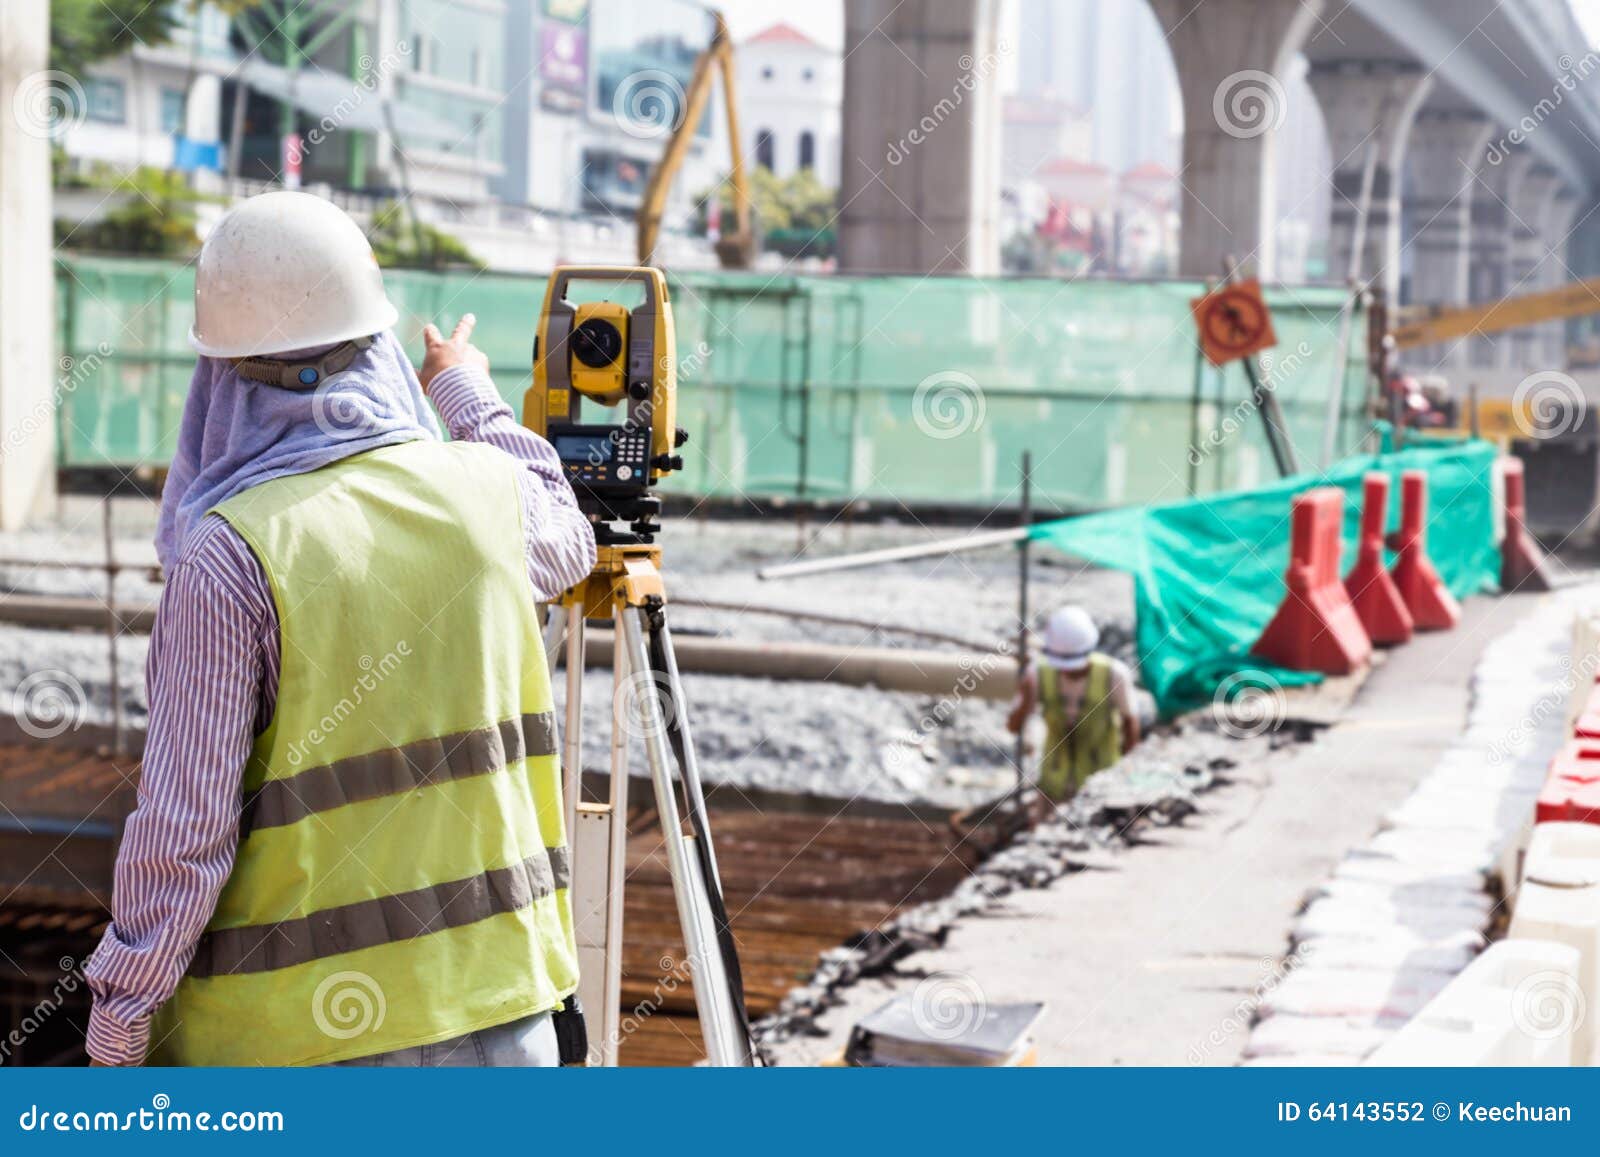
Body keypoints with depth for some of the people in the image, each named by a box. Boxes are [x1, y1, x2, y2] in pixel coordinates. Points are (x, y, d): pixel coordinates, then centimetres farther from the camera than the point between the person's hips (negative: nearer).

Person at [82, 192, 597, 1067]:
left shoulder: (231, 555, -16)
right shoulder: (484, 488, -1)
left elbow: (185, 826, -15)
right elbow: (565, 543, 25)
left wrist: (117, 1026, -3)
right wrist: (475, 403, 39)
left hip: (297, 1029, -4)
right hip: (496, 997, 4)